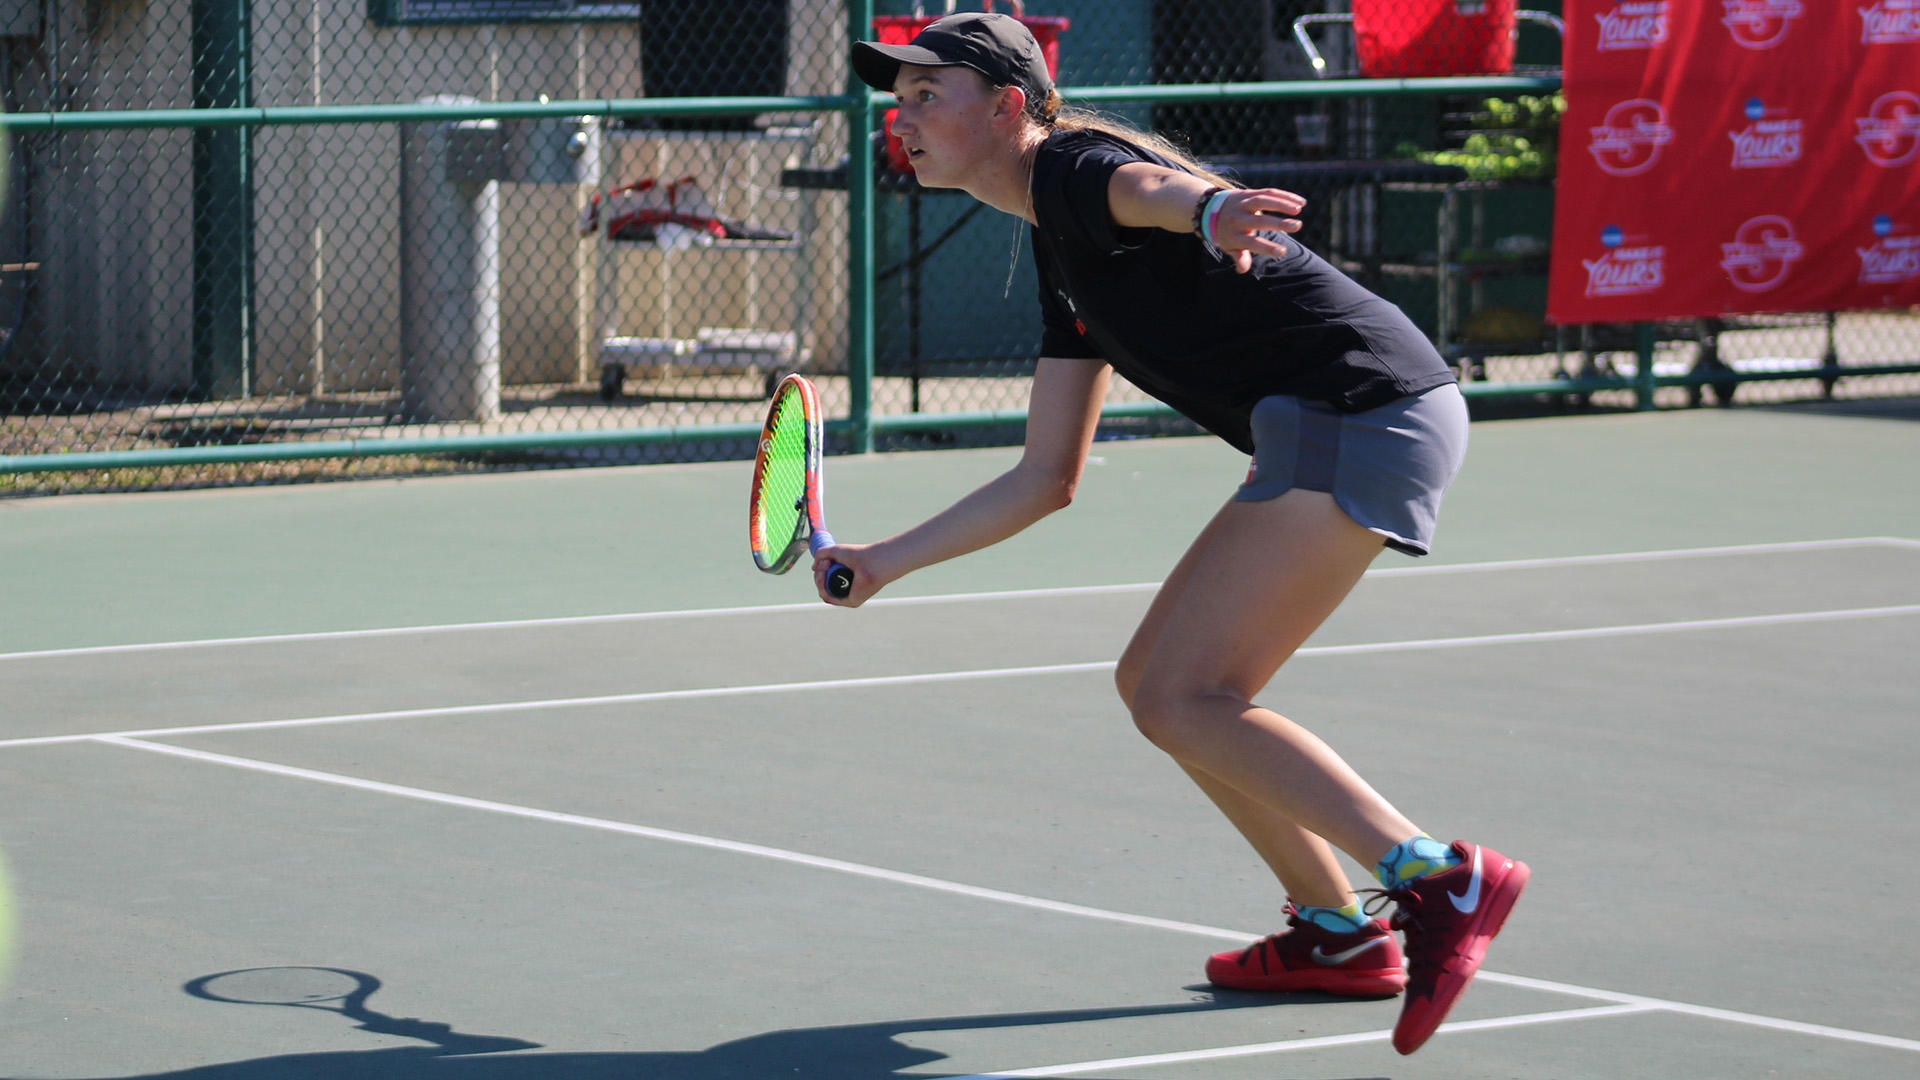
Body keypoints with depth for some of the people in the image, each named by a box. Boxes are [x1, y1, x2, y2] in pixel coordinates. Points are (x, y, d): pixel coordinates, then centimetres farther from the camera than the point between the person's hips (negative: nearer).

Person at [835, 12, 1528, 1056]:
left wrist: (1211, 213, -57)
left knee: (1182, 699, -15)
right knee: (1156, 685, 16)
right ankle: (1336, 932, 21)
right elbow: (1046, 479, 27)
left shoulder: (1075, 168, -5)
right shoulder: (1061, 261, 23)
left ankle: (1442, 880, -21)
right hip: (1323, 433, 10)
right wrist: (882, 561, 28)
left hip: (1364, 402, -10)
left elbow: (1148, 188, -33)